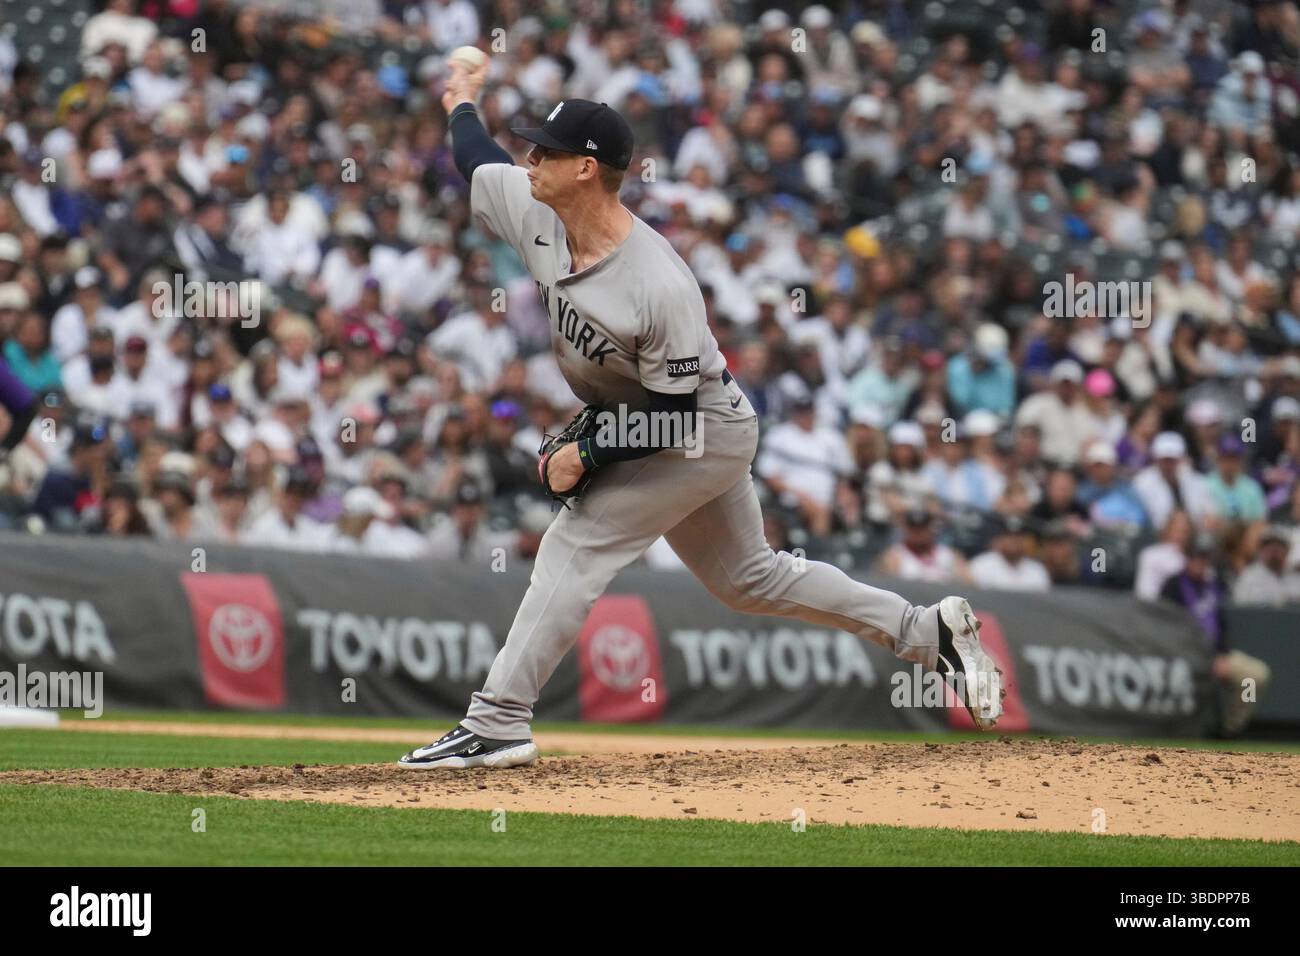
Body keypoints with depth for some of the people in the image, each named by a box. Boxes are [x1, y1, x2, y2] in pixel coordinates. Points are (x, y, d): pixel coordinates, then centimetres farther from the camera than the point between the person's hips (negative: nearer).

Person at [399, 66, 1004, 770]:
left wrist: (585, 457, -25)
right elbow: (475, 158, 10)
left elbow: (673, 415, -28)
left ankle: (498, 723, -16)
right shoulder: (537, 214, -12)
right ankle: (929, 631, 26)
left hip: (705, 429, -9)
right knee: (750, 579, 17)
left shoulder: (659, 287, -34)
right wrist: (461, 103, 29)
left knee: (577, 543, -17)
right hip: (637, 425, 9)